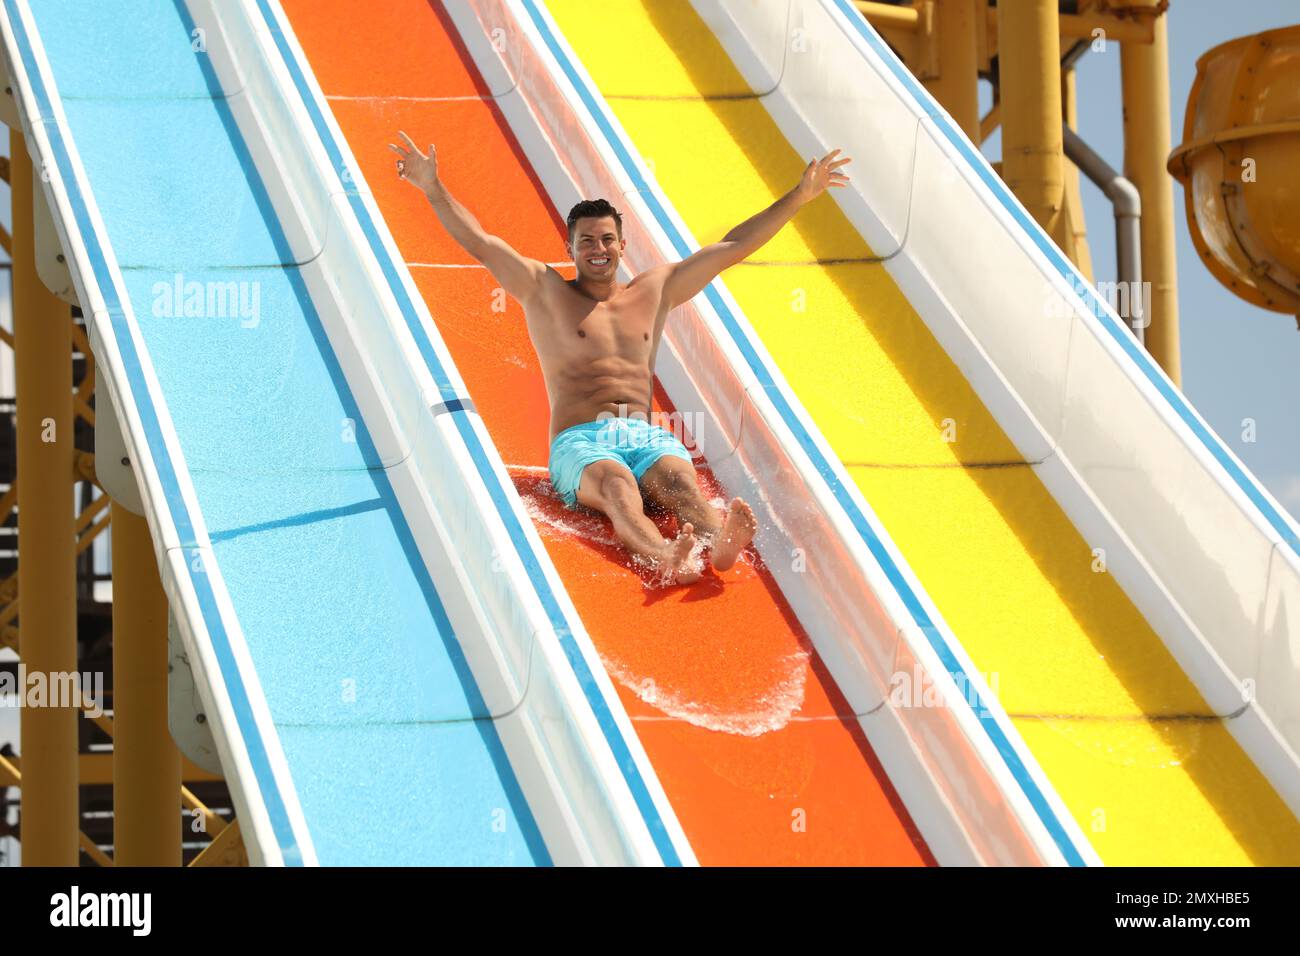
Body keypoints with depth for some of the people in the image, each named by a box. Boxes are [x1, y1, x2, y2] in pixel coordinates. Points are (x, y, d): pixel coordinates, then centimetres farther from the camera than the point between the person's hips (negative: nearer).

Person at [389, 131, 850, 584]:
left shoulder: (655, 290, 26)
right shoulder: (545, 291, 16)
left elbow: (733, 247, 27)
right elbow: (481, 244, 6)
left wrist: (801, 195, 26)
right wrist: (433, 188, -5)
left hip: (647, 437, 3)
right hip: (580, 442, -3)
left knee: (679, 482, -33)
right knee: (618, 487, -38)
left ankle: (719, 543, -67)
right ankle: (666, 561, -70)